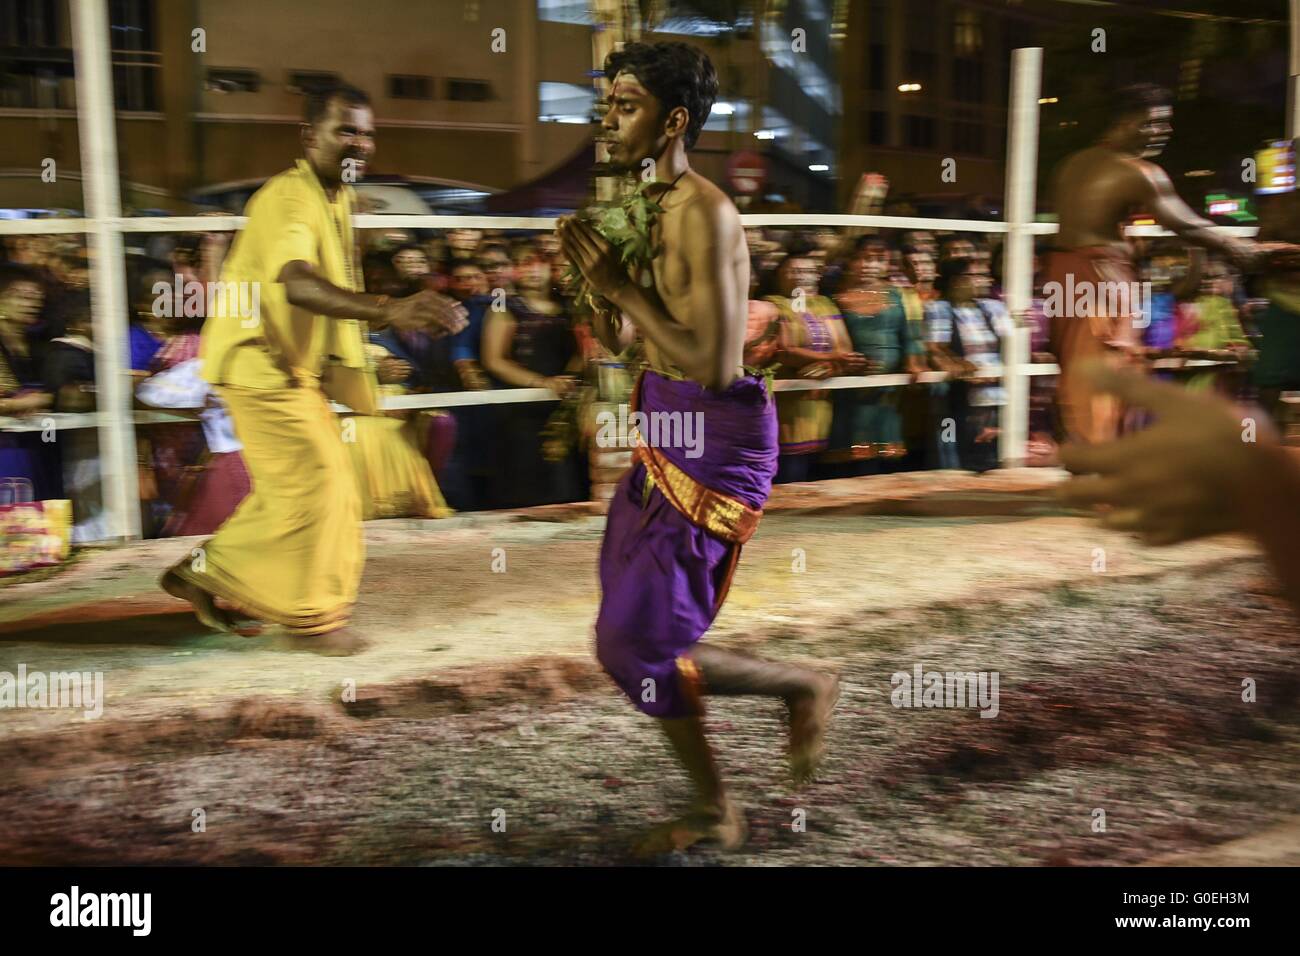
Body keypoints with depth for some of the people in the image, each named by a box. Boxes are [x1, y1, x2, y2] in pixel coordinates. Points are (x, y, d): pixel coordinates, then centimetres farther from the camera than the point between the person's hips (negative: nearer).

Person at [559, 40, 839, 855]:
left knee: (640, 645, -5)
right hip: (667, 436, 9)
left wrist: (619, 282, -18)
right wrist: (597, 275, 0)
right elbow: (620, 340, 17)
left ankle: (804, 687, 17)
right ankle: (715, 811, 30)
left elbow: (712, 361, -24)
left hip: (716, 442, -9)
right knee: (638, 638, 14)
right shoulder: (649, 210, 10)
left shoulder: (703, 213, -17)